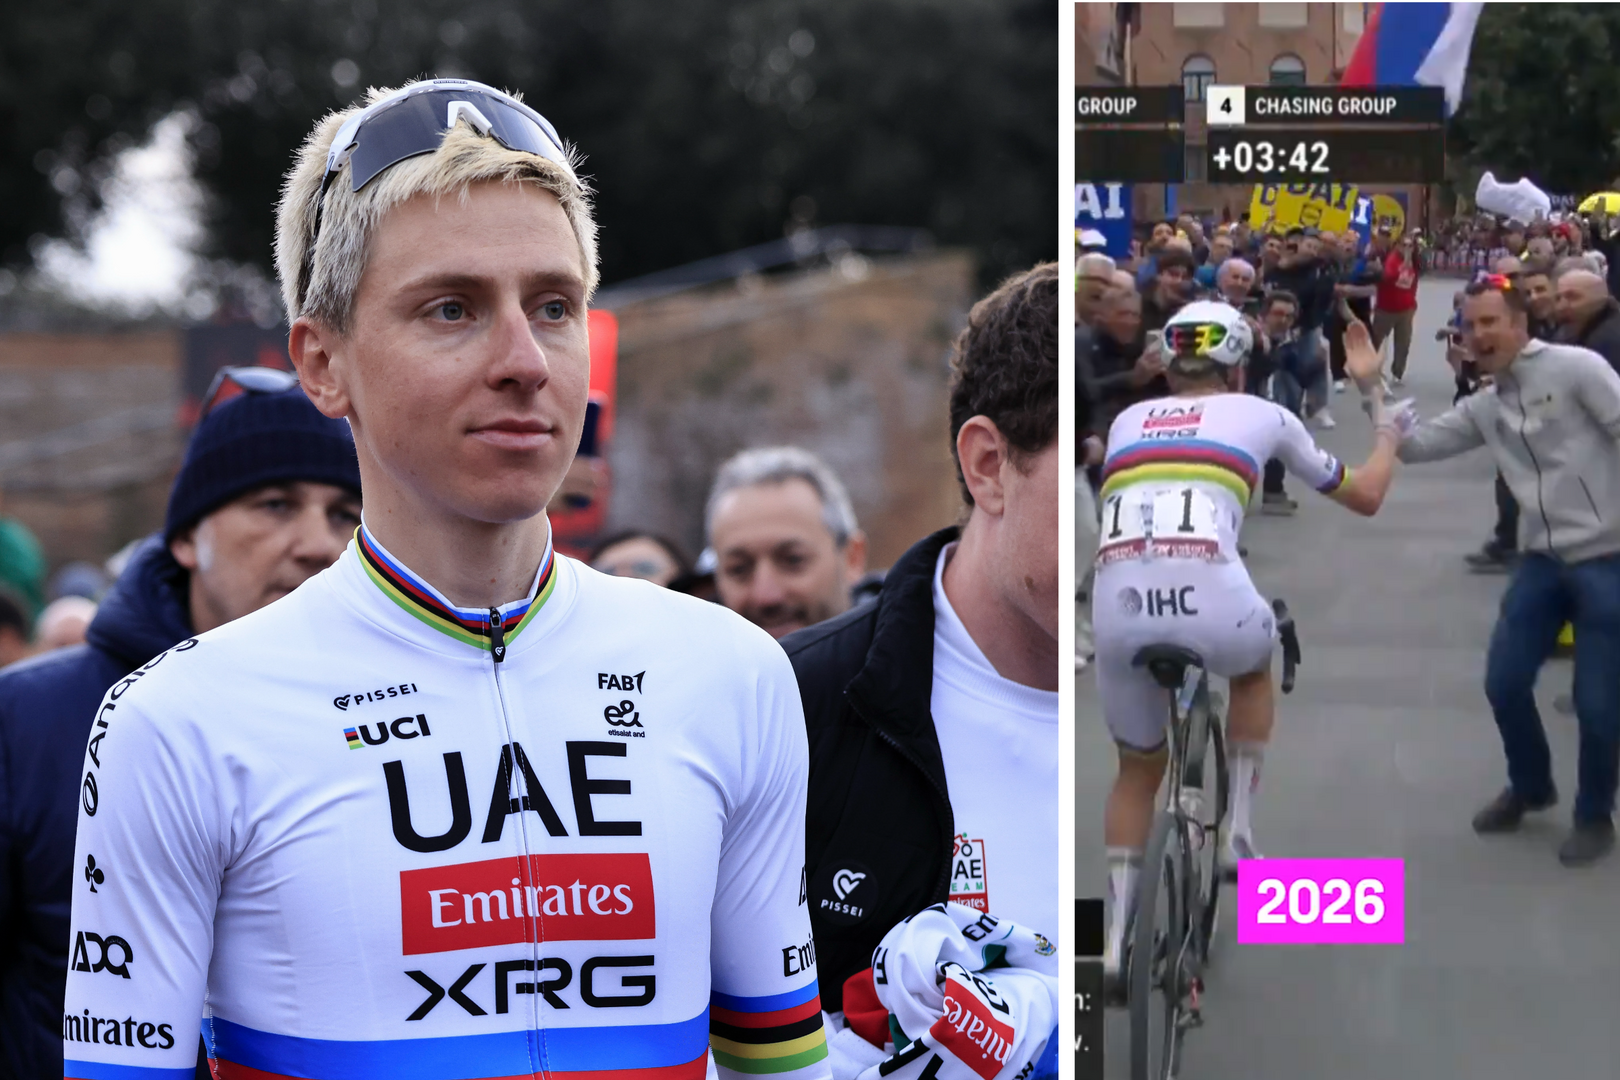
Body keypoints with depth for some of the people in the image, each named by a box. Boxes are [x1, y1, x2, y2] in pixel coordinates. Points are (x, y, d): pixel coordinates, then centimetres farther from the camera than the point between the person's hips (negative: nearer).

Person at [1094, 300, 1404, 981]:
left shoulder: (1127, 421, 27)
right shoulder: (1260, 414, 21)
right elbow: (1364, 497, 33)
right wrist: (1388, 432, 52)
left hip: (1117, 609, 2)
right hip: (1209, 599, -2)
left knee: (1138, 770, 27)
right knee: (1254, 665, 37)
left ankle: (1116, 942, 20)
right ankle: (1239, 832, 27)